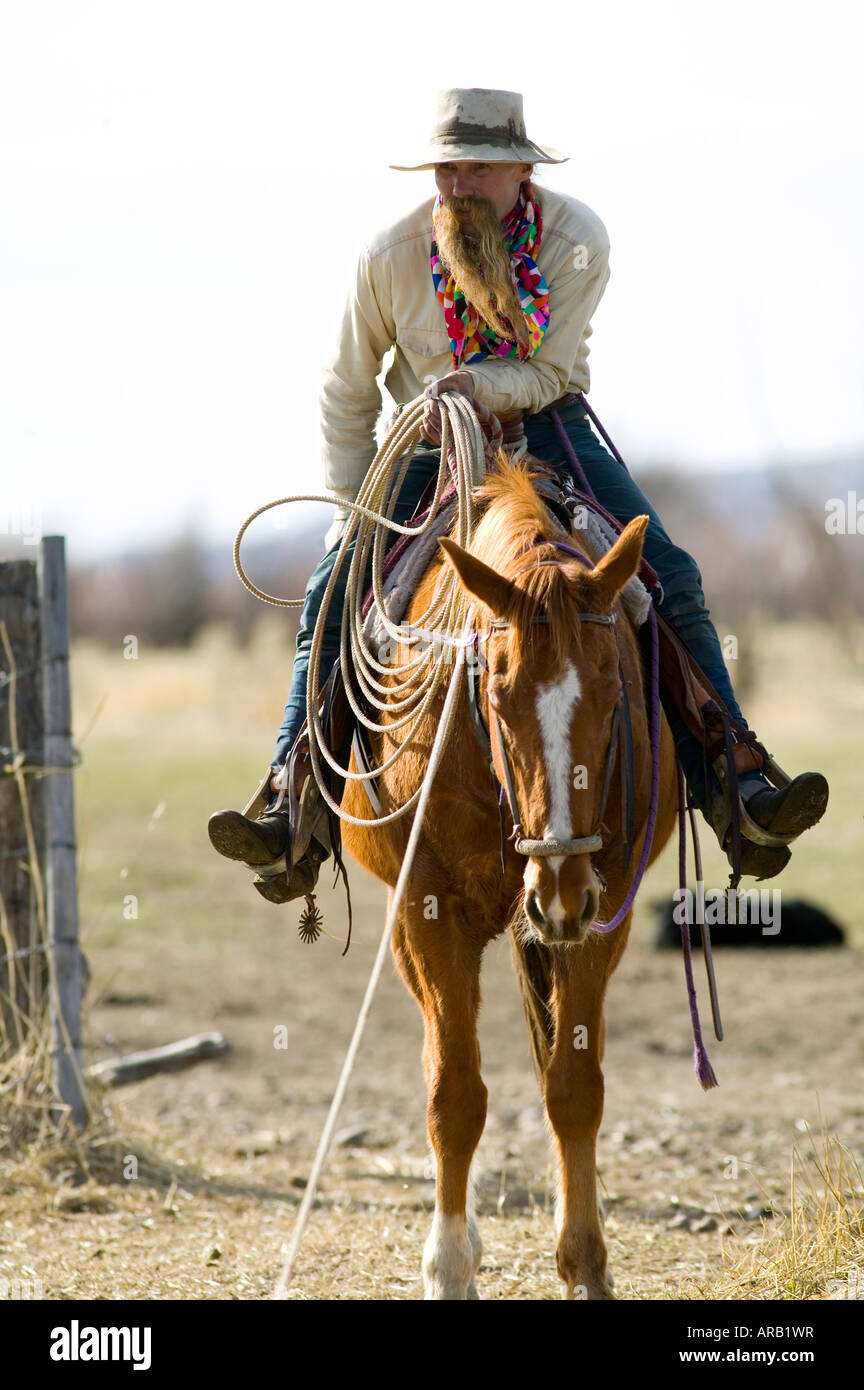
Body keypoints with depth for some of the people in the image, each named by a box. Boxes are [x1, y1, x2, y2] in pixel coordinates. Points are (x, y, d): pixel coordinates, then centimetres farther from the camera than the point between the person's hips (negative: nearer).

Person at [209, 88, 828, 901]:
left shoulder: (576, 241, -17)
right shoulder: (391, 257, -16)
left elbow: (547, 373, -15)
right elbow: (348, 395, -4)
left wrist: (477, 385, -36)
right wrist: (352, 516, -7)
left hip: (545, 427, 0)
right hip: (428, 440, 0)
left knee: (669, 580, -17)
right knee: (331, 597, -18)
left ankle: (733, 788, -17)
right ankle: (297, 814, -14)